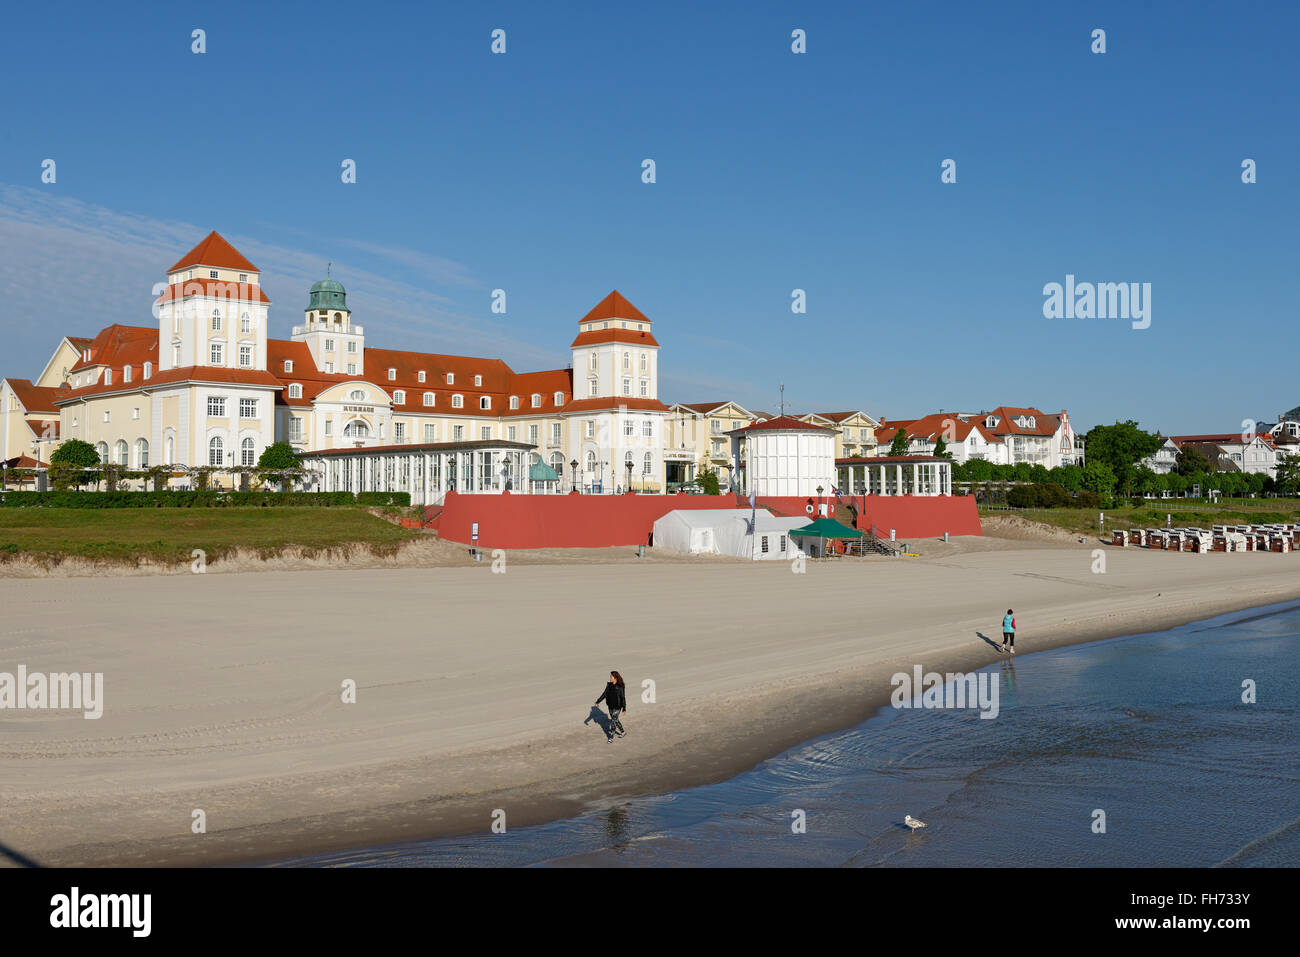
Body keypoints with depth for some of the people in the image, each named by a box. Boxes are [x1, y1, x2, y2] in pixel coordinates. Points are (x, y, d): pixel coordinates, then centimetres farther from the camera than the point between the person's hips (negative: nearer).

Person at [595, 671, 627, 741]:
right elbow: (604, 694, 6)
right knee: (615, 720, 17)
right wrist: (598, 701, -1)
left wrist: (624, 708, -12)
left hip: (617, 707, -7)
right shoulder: (609, 685, 1)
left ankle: (611, 737, 0)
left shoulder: (620, 687, -16)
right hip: (610, 706, 7)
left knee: (613, 721, -6)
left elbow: (623, 698, -13)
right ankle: (622, 732, 37)